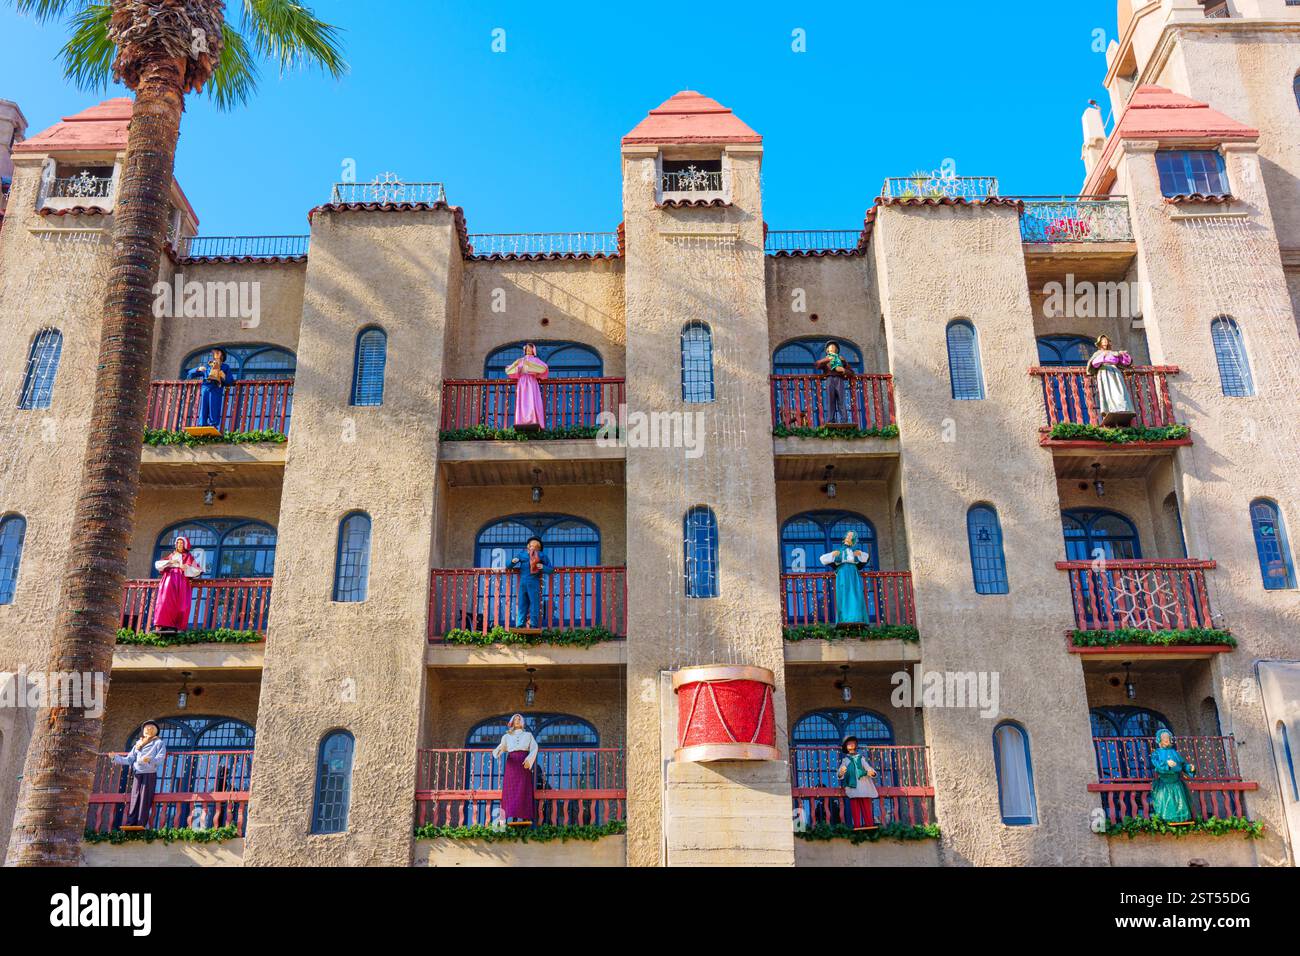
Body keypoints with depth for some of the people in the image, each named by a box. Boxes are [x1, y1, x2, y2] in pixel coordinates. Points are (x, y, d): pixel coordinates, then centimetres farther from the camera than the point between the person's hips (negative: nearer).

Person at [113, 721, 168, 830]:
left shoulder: (159, 743, 10)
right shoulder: (138, 744, 26)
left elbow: (161, 758, -6)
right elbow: (129, 759, 21)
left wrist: (150, 760, -25)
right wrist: (116, 758, 8)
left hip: (150, 774, -4)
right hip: (137, 774, 4)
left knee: (145, 799, -12)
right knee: (134, 799, -6)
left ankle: (141, 824, -19)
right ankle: (130, 824, -13)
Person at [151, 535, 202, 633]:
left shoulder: (189, 557, 16)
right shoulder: (171, 556, 24)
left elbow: (198, 570, 4)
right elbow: (157, 564, 13)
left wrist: (186, 568, -12)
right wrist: (170, 562, -3)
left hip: (181, 583, -2)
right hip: (169, 581, 2)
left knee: (180, 605, -13)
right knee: (164, 601, -14)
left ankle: (179, 628, -17)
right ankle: (159, 626, -23)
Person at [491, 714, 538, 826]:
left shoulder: (528, 735, 18)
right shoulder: (507, 736, 20)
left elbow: (534, 748, 4)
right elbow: (501, 747, 7)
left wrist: (529, 759, -15)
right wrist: (497, 751, -18)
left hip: (524, 764, -1)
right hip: (512, 764, 1)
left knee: (522, 790, -11)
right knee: (510, 790, -10)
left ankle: (521, 818, -18)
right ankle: (510, 818, -16)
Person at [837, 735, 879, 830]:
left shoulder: (861, 758, 19)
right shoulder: (845, 760, 14)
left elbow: (867, 767, 9)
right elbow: (839, 773, 2)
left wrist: (871, 772, -14)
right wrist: (840, 773, -23)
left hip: (863, 785, 1)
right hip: (852, 786, -1)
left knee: (866, 806, -3)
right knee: (855, 807, -7)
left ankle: (869, 824, -2)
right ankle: (857, 825, -7)